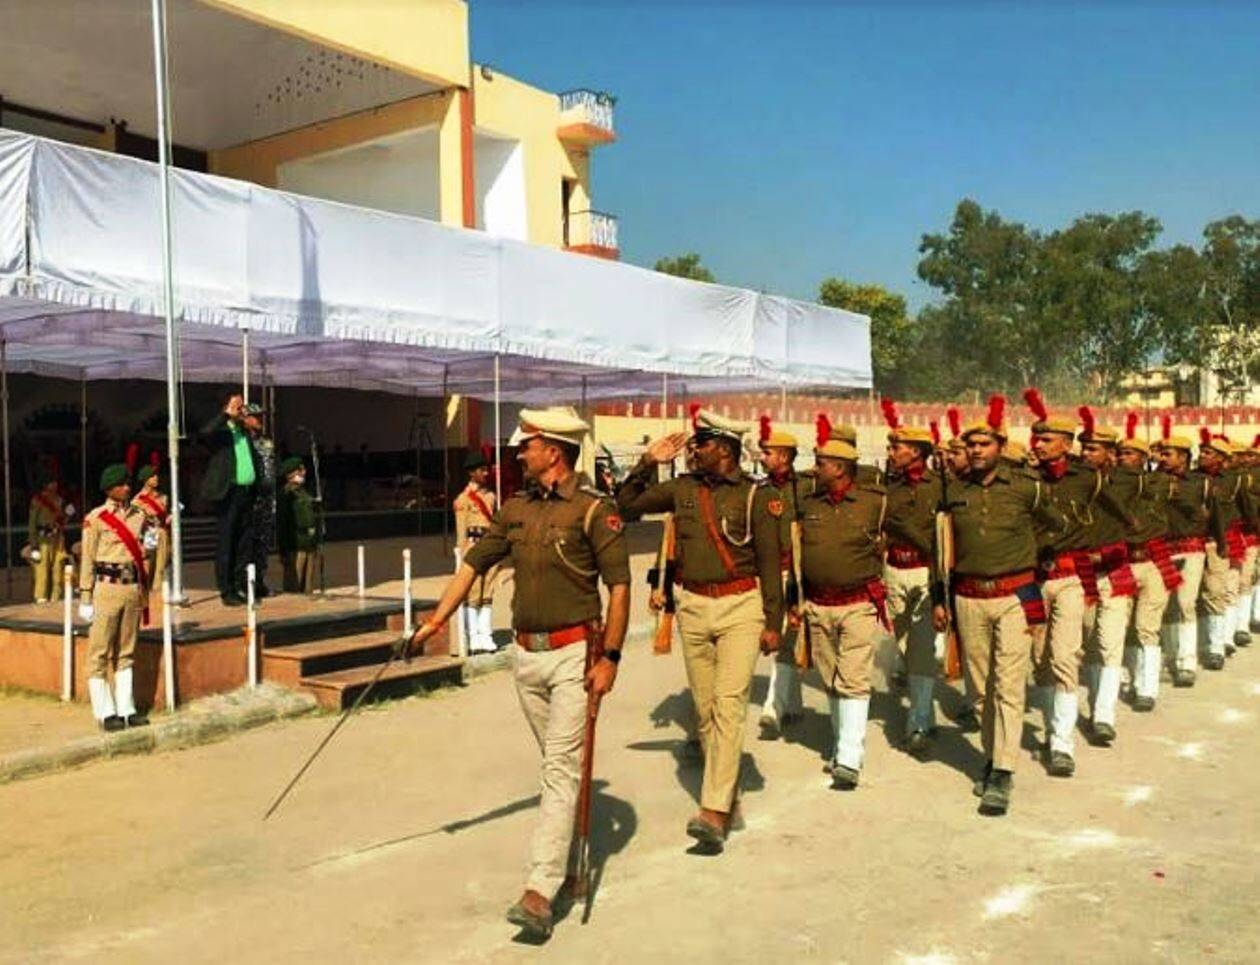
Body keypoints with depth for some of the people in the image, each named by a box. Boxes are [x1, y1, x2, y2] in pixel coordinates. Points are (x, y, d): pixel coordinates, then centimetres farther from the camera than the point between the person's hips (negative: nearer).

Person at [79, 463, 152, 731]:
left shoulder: (139, 515, 10)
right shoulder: (96, 518, -5)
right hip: (107, 587, -5)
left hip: (134, 587, 5)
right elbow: (88, 560, -5)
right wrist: (86, 598, -8)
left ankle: (126, 709, 18)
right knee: (99, 654, 0)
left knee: (126, 653, 12)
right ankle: (106, 712, 7)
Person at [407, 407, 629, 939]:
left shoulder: (594, 509, -10)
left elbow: (619, 585, -10)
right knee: (557, 763, 17)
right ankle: (570, 855, 33)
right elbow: (473, 564, 13)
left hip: (574, 654, -6)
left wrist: (610, 656, -14)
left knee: (560, 769, -7)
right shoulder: (515, 509, 9)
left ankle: (540, 891, -10)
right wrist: (434, 621, 7)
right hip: (527, 654, 6)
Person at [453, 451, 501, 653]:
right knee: (473, 596, -4)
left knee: (488, 595, 7)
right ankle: (472, 639, 1)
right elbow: (461, 532, -4)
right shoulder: (463, 499, -2)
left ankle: (485, 637, 13)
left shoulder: (491, 496, 15)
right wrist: (464, 556, -10)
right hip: (474, 547, -6)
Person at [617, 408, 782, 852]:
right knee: (704, 709, 10)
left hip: (740, 606, -5)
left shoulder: (757, 495, -6)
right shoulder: (683, 488, 6)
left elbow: (770, 563, -4)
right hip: (693, 606, 5)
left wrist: (773, 623, -5)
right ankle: (726, 792, 26)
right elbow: (626, 505, 12)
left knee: (729, 704, -13)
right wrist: (648, 463, 0)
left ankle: (713, 813, -17)